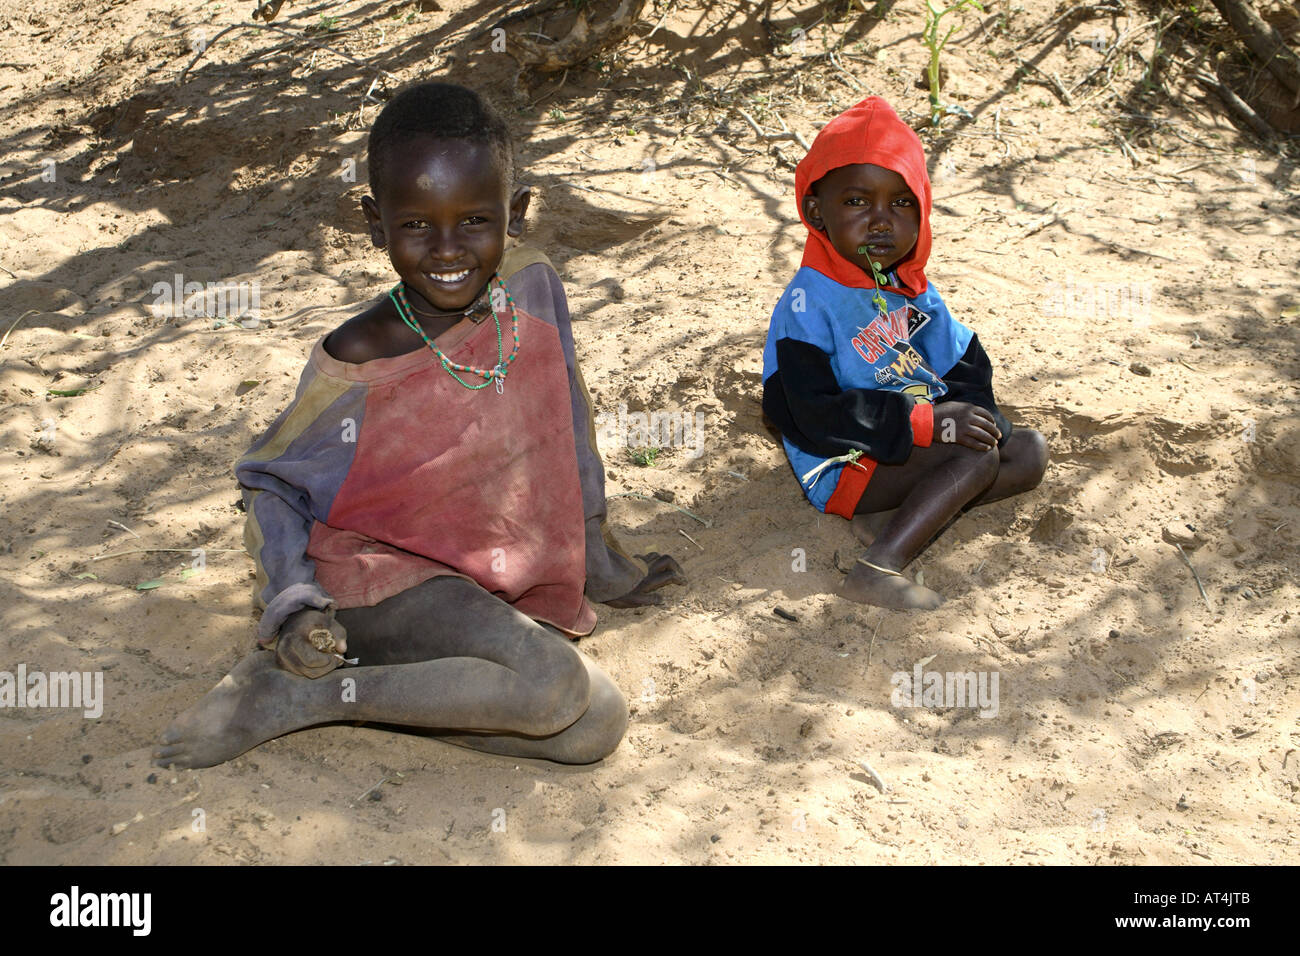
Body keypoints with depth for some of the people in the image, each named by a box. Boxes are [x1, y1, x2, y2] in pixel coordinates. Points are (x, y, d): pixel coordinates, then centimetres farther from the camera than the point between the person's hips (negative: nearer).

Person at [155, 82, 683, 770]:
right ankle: (295, 691, -15)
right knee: (553, 682, -29)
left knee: (594, 730, -17)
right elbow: (269, 478, -2)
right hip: (379, 573, -6)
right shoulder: (357, 368, -17)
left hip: (484, 585, 6)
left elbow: (565, 417, 11)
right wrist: (295, 606, -16)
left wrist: (597, 561, 19)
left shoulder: (531, 287, -6)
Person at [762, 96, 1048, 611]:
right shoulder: (808, 303, -18)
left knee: (1030, 450, 3)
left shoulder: (910, 287, 8)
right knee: (977, 458, -23)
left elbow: (964, 362, 12)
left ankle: (898, 517, -15)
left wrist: (966, 410, -14)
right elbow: (815, 417, -26)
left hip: (921, 442, 9)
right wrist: (926, 422, -28)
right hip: (846, 467, -9)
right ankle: (877, 568, -34)